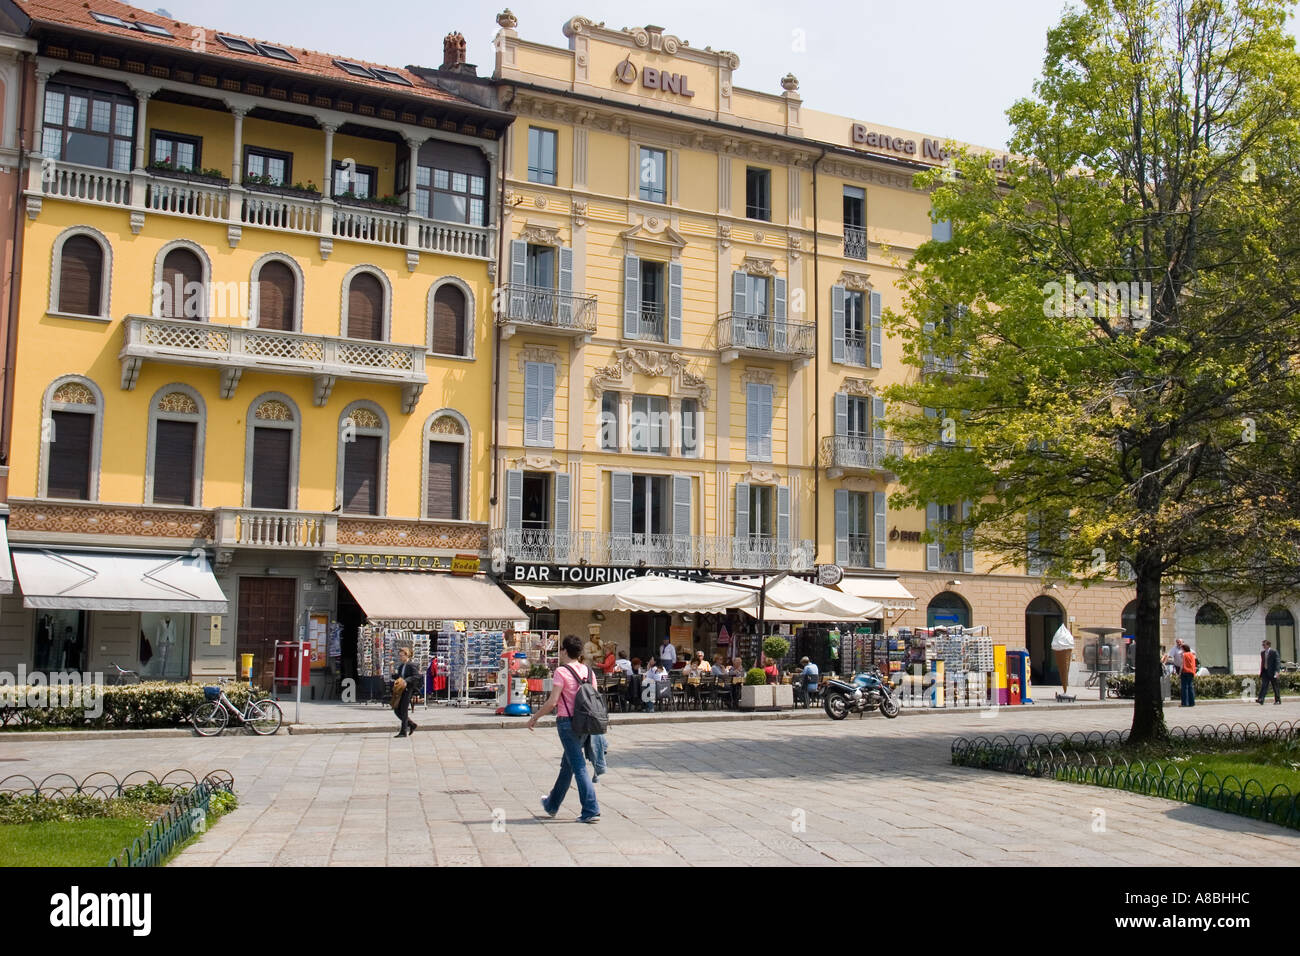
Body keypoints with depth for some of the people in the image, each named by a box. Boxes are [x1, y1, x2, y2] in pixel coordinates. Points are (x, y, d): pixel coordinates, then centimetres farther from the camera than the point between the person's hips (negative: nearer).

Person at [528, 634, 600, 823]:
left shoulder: (562, 671, -12)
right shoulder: (587, 670, 7)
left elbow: (552, 702, -14)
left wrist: (534, 718, -1)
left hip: (567, 722, -7)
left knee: (579, 767, -5)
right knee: (567, 765, 20)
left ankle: (591, 811, -9)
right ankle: (552, 805, 36)